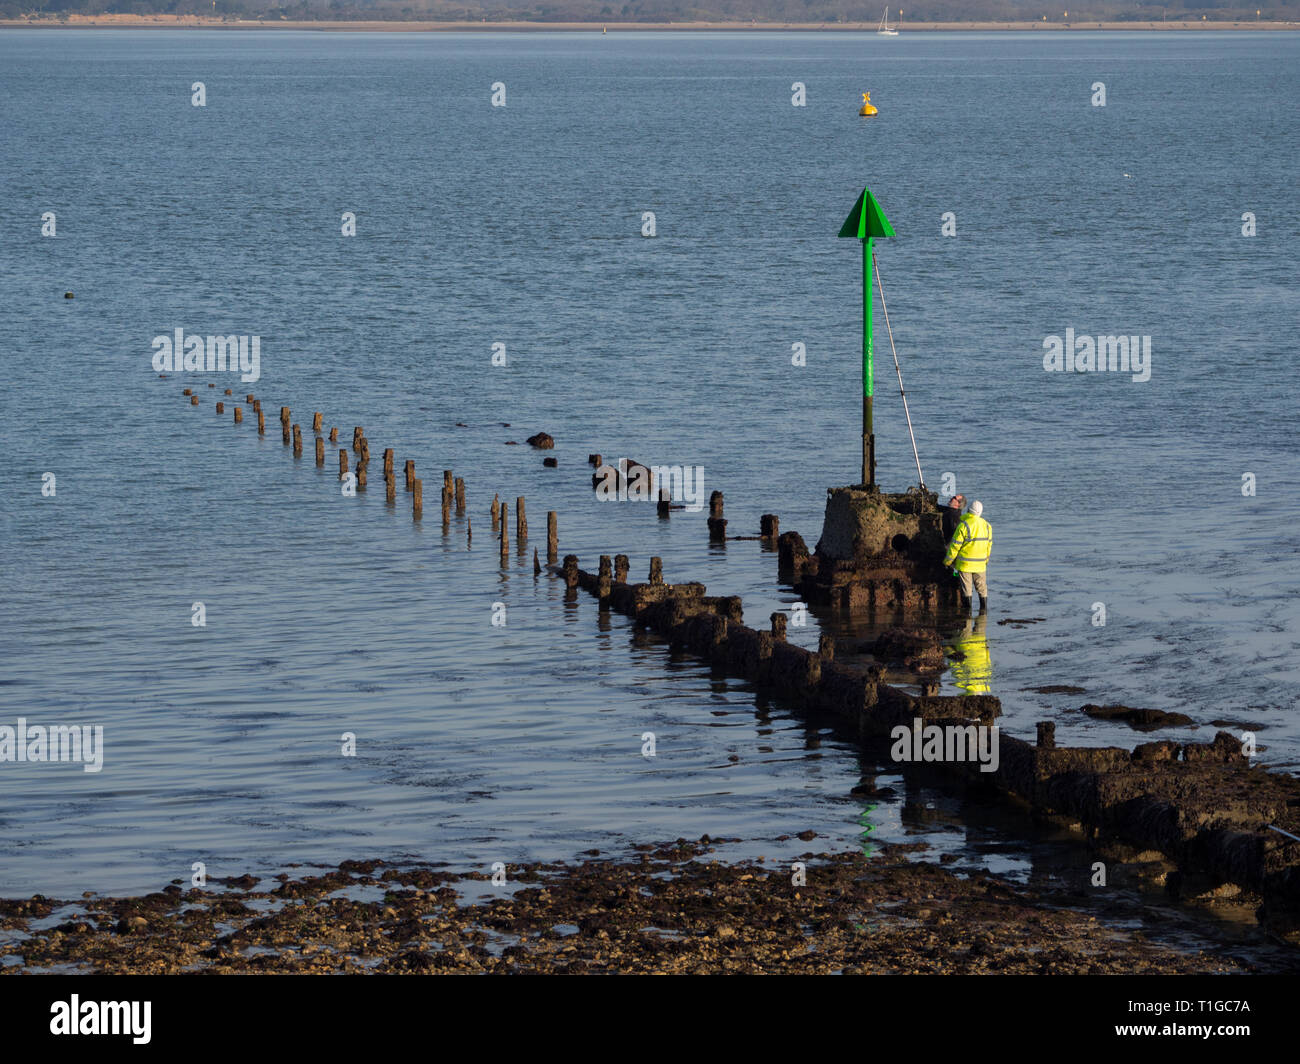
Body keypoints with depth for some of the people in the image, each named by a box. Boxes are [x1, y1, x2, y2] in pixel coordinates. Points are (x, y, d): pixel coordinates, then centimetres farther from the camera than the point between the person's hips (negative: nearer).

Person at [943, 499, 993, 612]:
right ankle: (984, 610, 17)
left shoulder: (963, 525, -17)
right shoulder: (987, 526, 0)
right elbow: (989, 545, 9)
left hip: (965, 564, -4)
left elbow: (955, 545, -13)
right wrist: (986, 560, 24)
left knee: (966, 590, 3)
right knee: (982, 588, 15)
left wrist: (948, 561, -1)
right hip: (980, 564, 4)